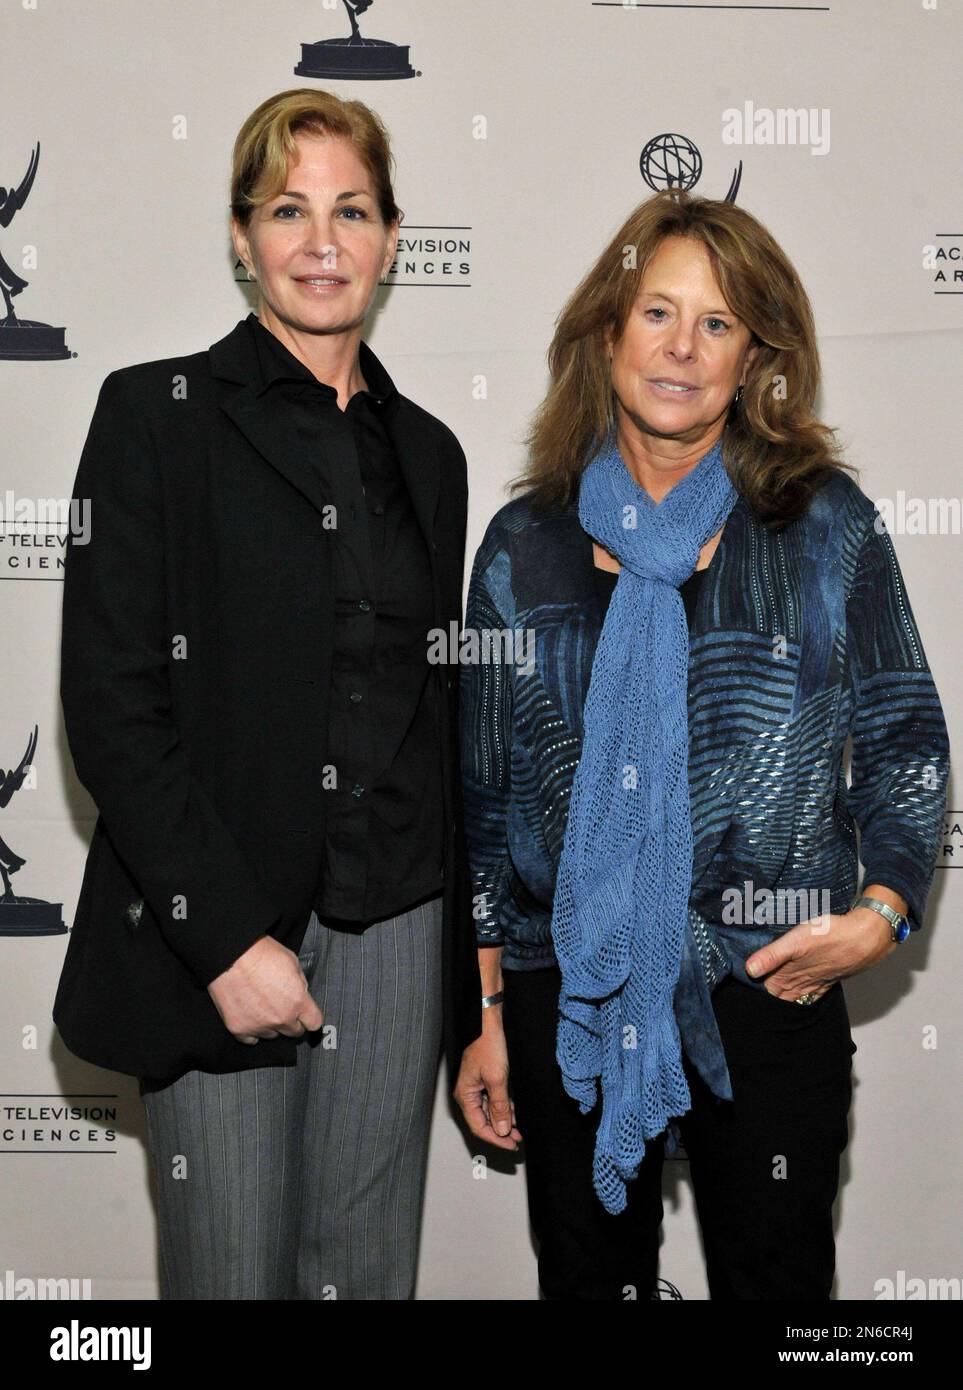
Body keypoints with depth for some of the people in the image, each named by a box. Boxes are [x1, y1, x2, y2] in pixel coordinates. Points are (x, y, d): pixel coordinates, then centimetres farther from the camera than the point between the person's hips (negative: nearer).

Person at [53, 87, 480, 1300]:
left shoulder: (425, 451, 13)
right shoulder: (160, 414, -2)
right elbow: (110, 701, -9)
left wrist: (465, 952, 11)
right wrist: (226, 936, -15)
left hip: (395, 927, 4)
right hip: (219, 925, -4)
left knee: (368, 1267, 10)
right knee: (232, 1267, 3)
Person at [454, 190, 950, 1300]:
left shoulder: (823, 523, 1)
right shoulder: (527, 543, 4)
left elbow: (906, 744, 5)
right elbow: (483, 797, 8)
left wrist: (882, 909, -11)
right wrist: (483, 1010, 6)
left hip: (770, 990, -1)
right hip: (570, 994, 1)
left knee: (775, 1275, 11)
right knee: (586, 1275, 15)